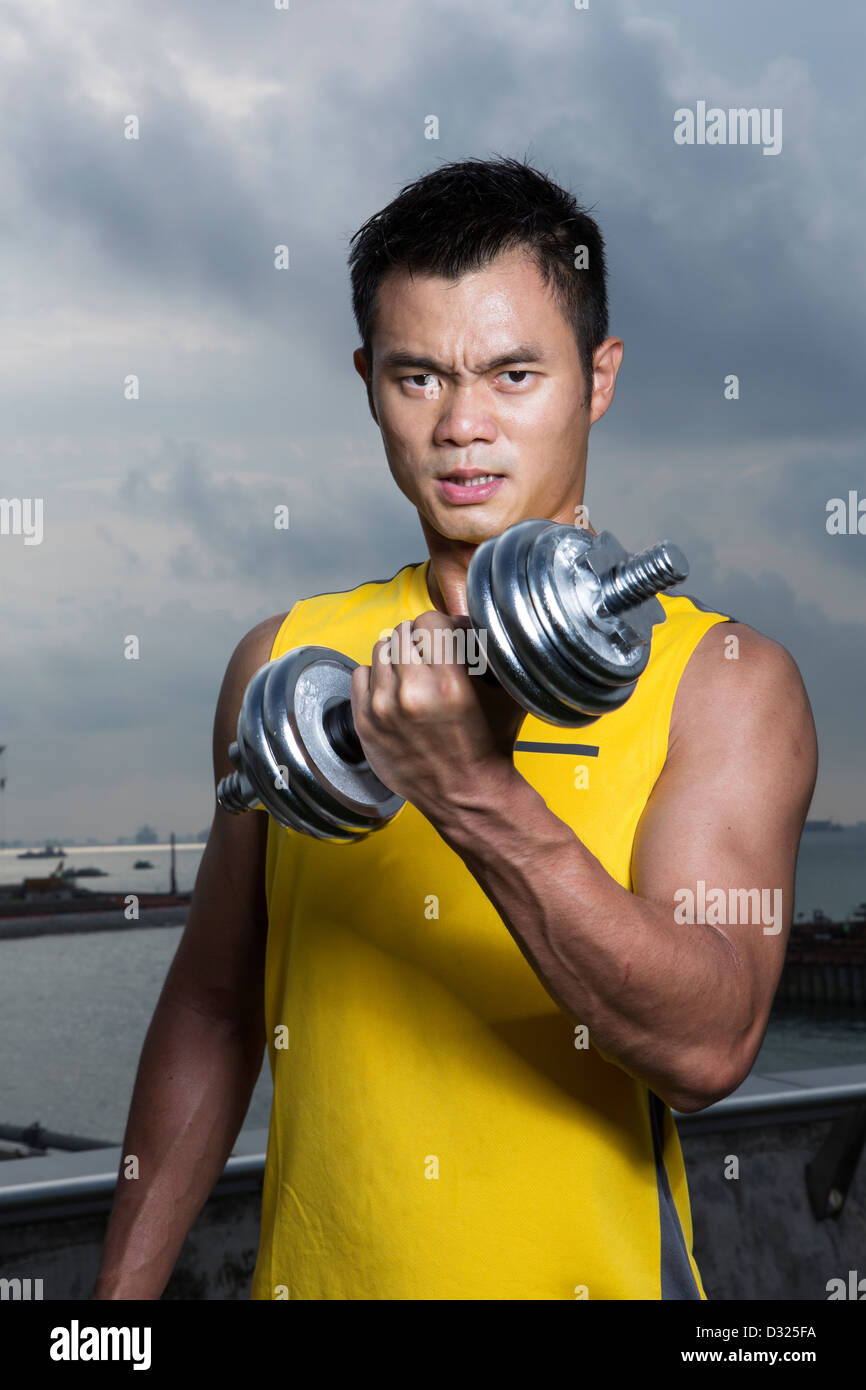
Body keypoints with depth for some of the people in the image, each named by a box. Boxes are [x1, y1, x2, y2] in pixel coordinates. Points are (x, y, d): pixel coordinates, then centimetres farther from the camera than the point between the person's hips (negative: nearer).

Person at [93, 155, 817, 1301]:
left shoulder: (722, 679, -10)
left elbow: (707, 1051, -22)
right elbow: (214, 1008, 7)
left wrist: (480, 798, -33)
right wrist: (122, 1294, 8)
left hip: (590, 1274, -2)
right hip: (313, 1273, 3)